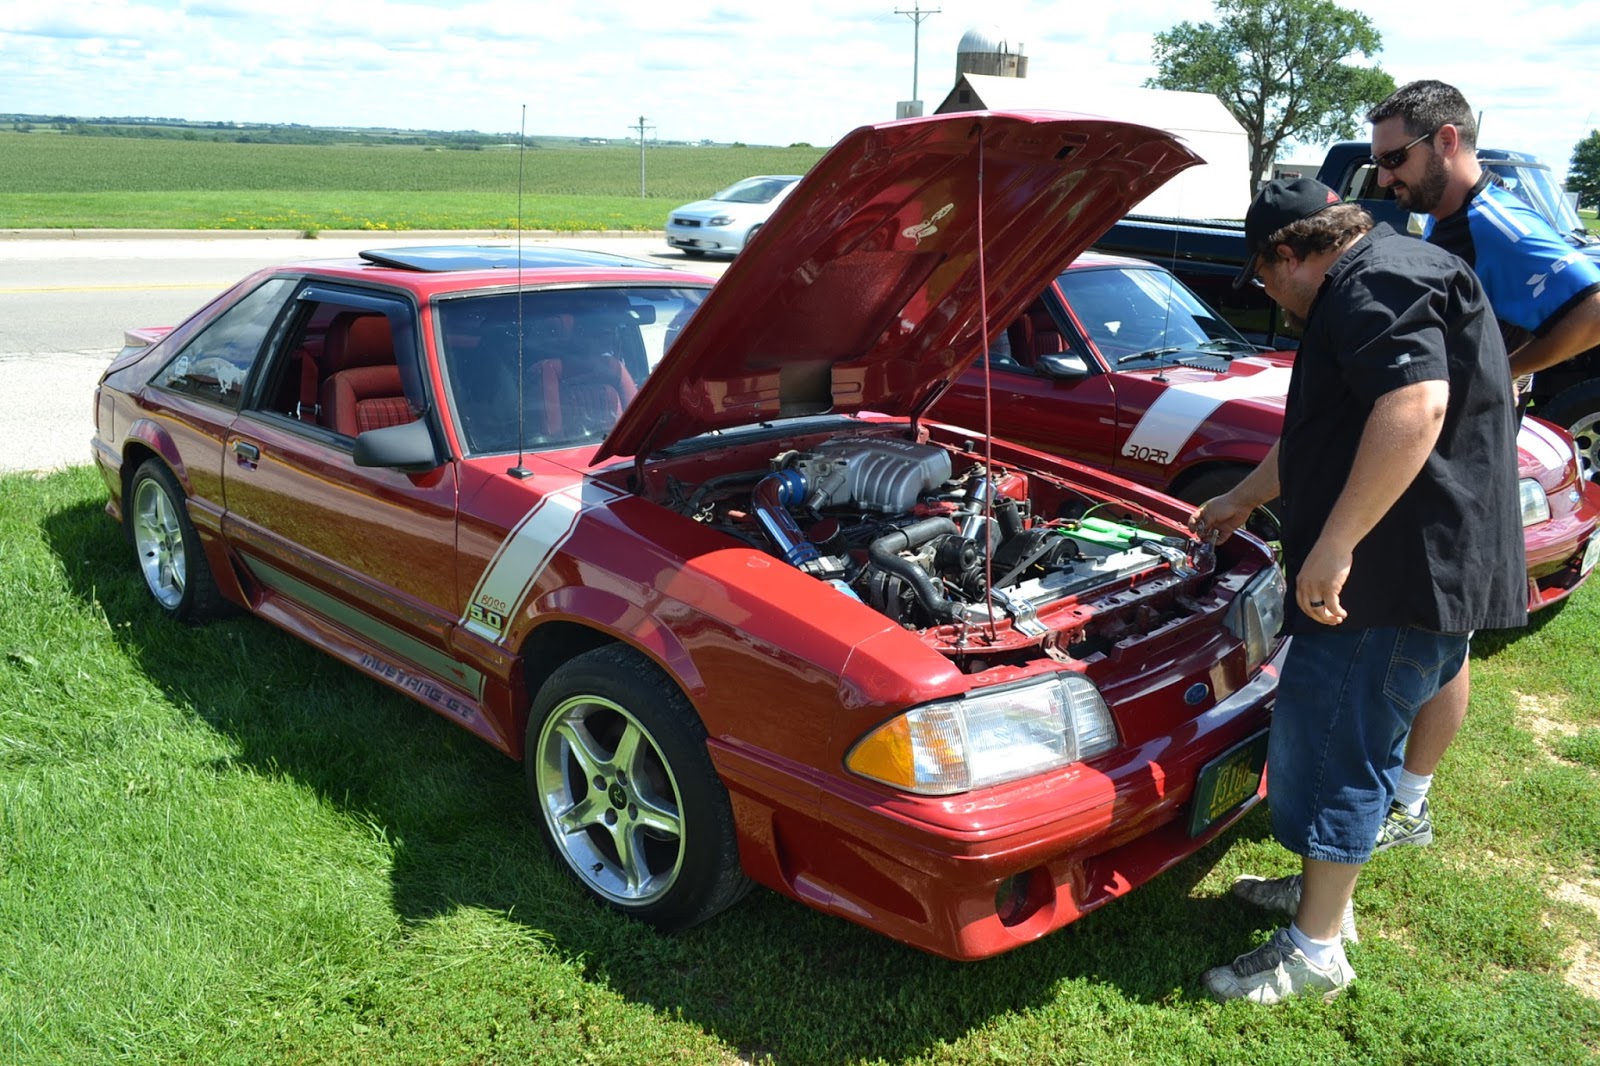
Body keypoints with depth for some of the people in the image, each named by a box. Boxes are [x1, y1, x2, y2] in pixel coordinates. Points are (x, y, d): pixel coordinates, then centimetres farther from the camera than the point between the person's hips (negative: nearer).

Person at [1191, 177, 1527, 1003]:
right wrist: (1242, 500, 41)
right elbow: (1322, 431, 32)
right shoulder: (1362, 290, 21)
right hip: (1412, 572, 11)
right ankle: (1319, 888, 36)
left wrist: (1333, 545, -30)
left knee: (1334, 748, -2)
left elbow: (1415, 407, -31)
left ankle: (1314, 953, 10)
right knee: (1349, 738, 20)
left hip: (1401, 570, -11)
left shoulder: (1377, 282, -15)